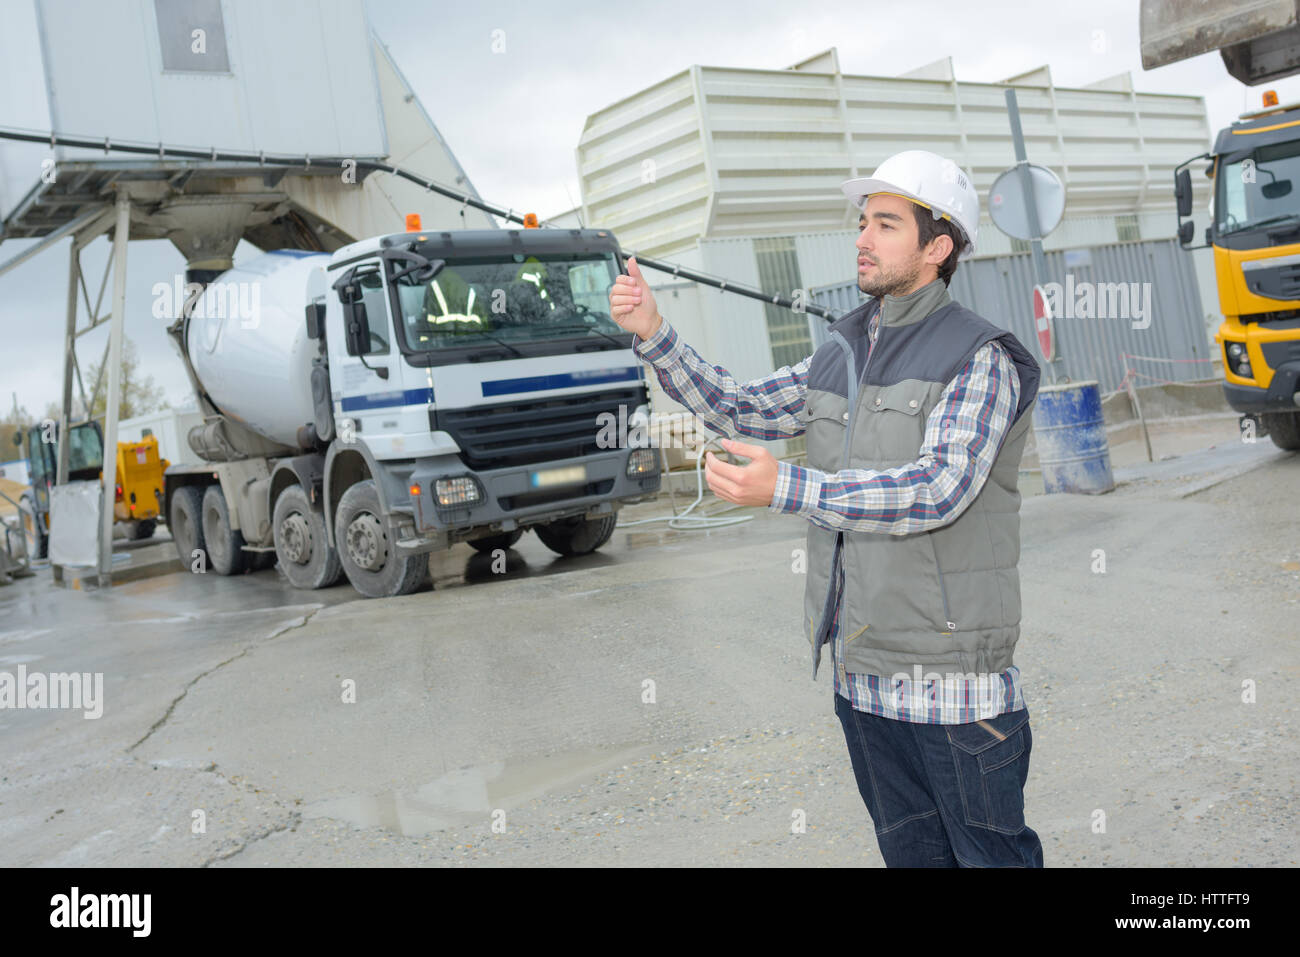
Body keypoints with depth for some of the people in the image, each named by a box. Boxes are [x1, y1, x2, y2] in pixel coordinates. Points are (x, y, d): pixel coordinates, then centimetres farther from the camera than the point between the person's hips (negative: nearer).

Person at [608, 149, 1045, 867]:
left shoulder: (980, 357, -11)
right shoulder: (841, 355, 11)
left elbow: (938, 489, -23)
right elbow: (740, 409, 14)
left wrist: (786, 489, -32)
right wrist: (654, 335, 2)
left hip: (953, 673, -6)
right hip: (860, 669, 7)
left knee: (990, 851, 6)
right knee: (908, 852, 19)